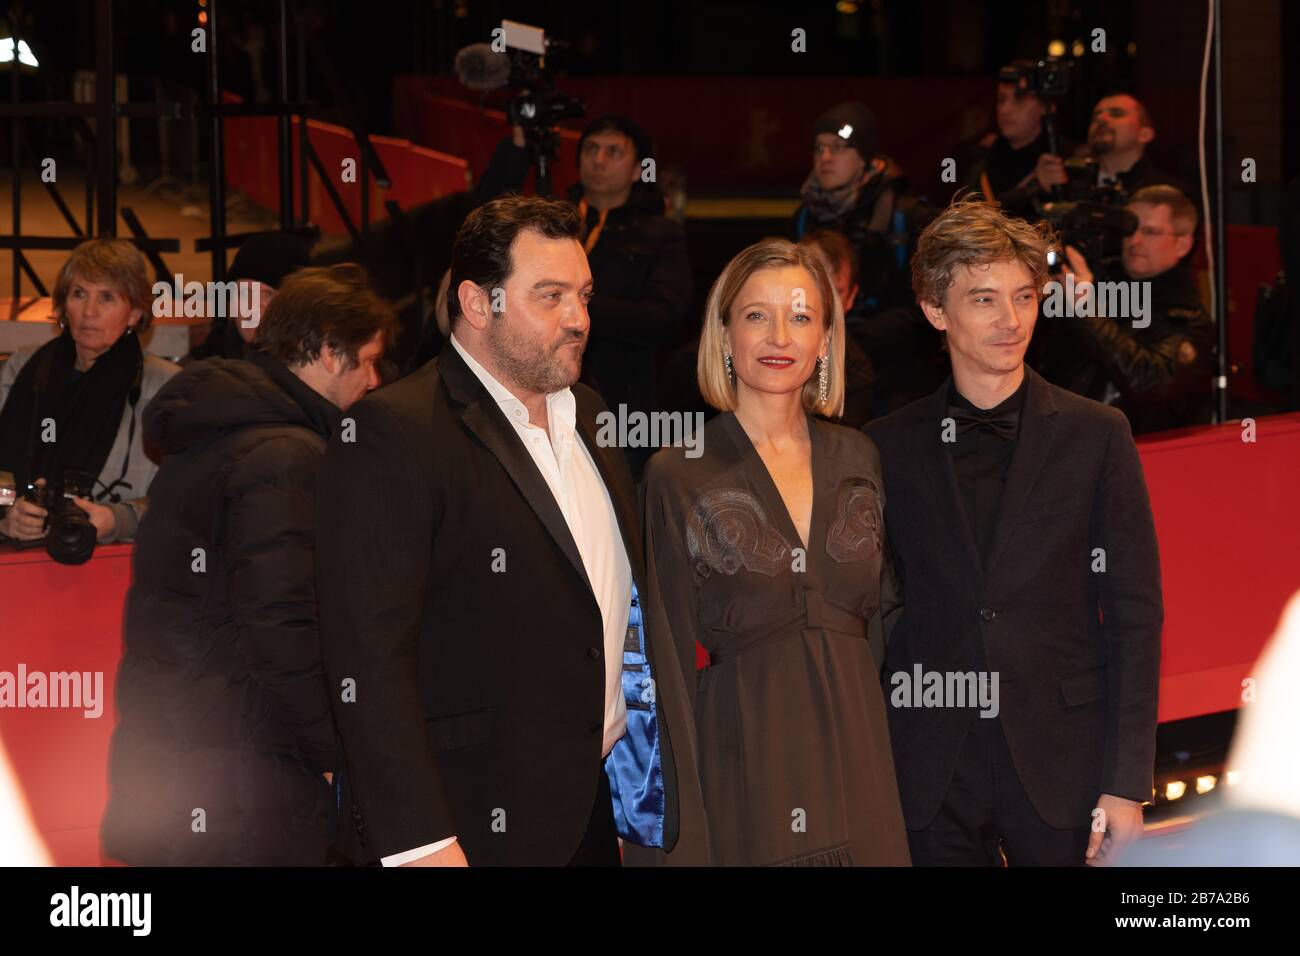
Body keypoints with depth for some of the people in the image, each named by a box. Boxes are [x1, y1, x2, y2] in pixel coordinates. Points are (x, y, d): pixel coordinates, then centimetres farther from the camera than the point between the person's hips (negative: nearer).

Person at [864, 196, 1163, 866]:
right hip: (932, 781, 1)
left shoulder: (1096, 437, 2)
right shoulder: (887, 448, 5)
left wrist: (1127, 785, -6)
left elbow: (1134, 615, 0)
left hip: (1061, 768, -1)